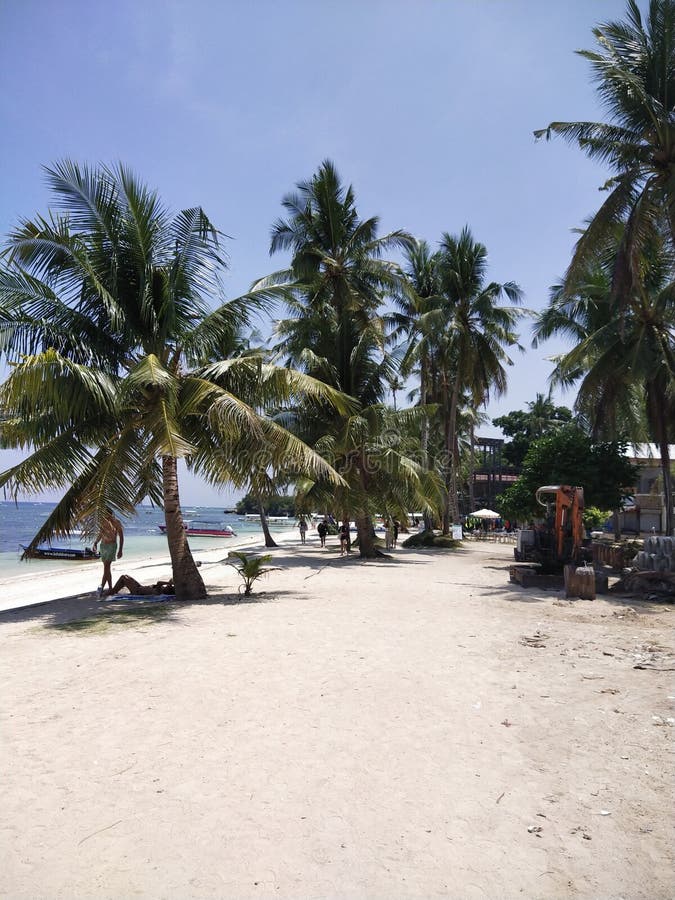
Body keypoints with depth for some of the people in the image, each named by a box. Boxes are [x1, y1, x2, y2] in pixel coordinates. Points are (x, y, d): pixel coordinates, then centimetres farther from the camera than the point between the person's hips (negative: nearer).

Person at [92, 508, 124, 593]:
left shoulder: (116, 522, -8)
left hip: (112, 546, -6)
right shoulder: (102, 521, 7)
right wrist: (95, 543, 6)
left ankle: (102, 587, -21)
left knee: (106, 567, -16)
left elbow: (121, 537, -5)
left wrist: (120, 550, -9)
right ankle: (110, 588, 13)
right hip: (103, 545, 6)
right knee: (107, 568, 8)